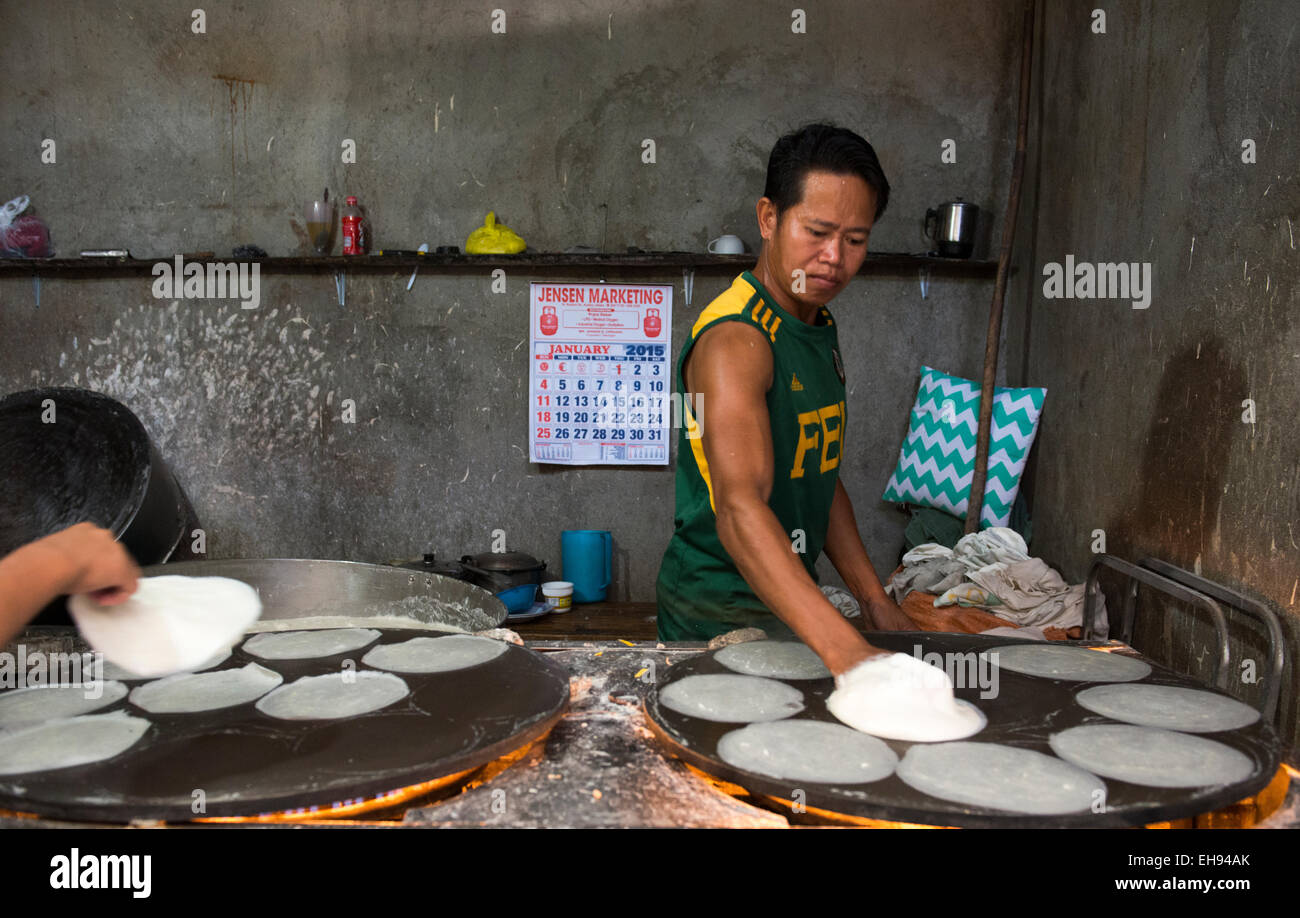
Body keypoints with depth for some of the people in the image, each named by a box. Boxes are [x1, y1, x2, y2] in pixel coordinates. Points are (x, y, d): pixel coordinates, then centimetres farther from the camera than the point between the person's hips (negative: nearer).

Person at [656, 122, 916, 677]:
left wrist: (873, 600, 9)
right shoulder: (734, 340, -22)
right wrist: (841, 647, -46)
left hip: (790, 601, 8)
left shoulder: (822, 329, 8)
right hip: (720, 614, -8)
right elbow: (740, 509, -36)